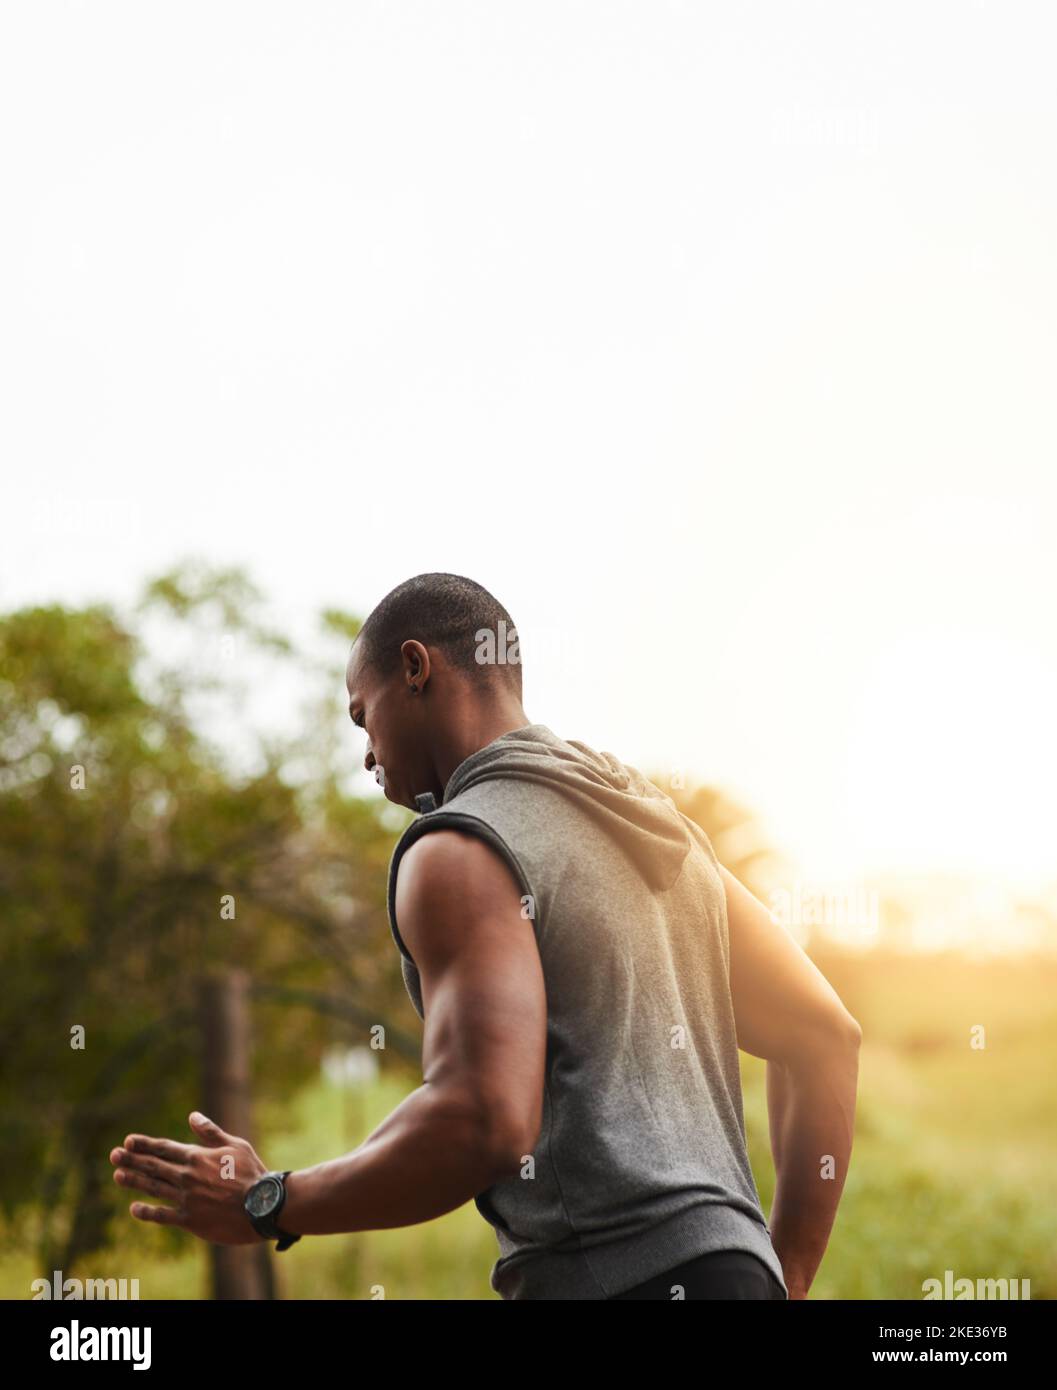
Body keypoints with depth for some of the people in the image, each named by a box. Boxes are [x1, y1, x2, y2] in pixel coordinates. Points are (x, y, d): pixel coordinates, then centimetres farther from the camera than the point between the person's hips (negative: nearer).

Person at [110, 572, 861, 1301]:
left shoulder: (460, 850, -8)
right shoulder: (655, 819, 18)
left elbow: (485, 1120, -22)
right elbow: (827, 1034, 19)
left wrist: (266, 1206, -8)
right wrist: (782, 1280, 20)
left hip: (615, 1279, -9)